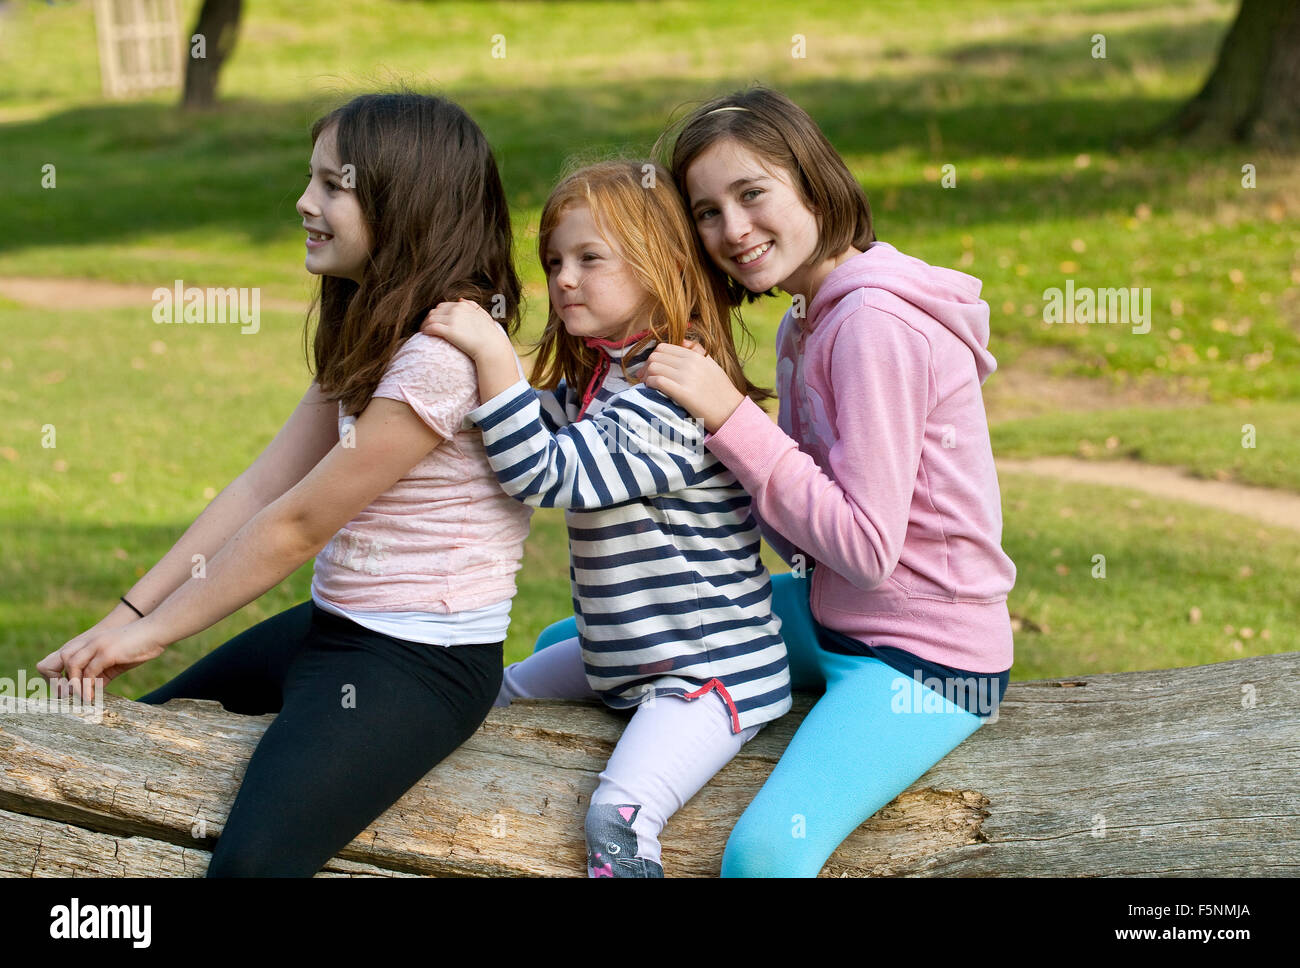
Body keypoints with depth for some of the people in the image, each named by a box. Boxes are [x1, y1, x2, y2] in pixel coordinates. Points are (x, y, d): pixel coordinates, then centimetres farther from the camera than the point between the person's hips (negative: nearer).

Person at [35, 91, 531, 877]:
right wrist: (129, 615, 0)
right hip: (333, 625, 10)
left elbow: (296, 524, -18)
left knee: (252, 857, -28)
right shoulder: (370, 330, 10)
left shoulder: (445, 354, -21)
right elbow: (263, 487, 6)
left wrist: (153, 632, -8)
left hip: (422, 662, -10)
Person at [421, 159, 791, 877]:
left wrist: (493, 353, -33)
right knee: (500, 698, 23)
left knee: (619, 817, -26)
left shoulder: (672, 398, -24)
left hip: (713, 671, -11)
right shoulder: (597, 381, 8)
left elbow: (547, 474, -30)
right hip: (622, 654, 11)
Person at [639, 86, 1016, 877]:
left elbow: (867, 548, -23)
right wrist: (711, 414, -8)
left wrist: (731, 416, -23)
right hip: (832, 618, 10)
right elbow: (806, 527, 5)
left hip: (924, 660, -10)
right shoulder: (809, 320, 8)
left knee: (765, 852, -33)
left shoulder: (876, 325, -21)